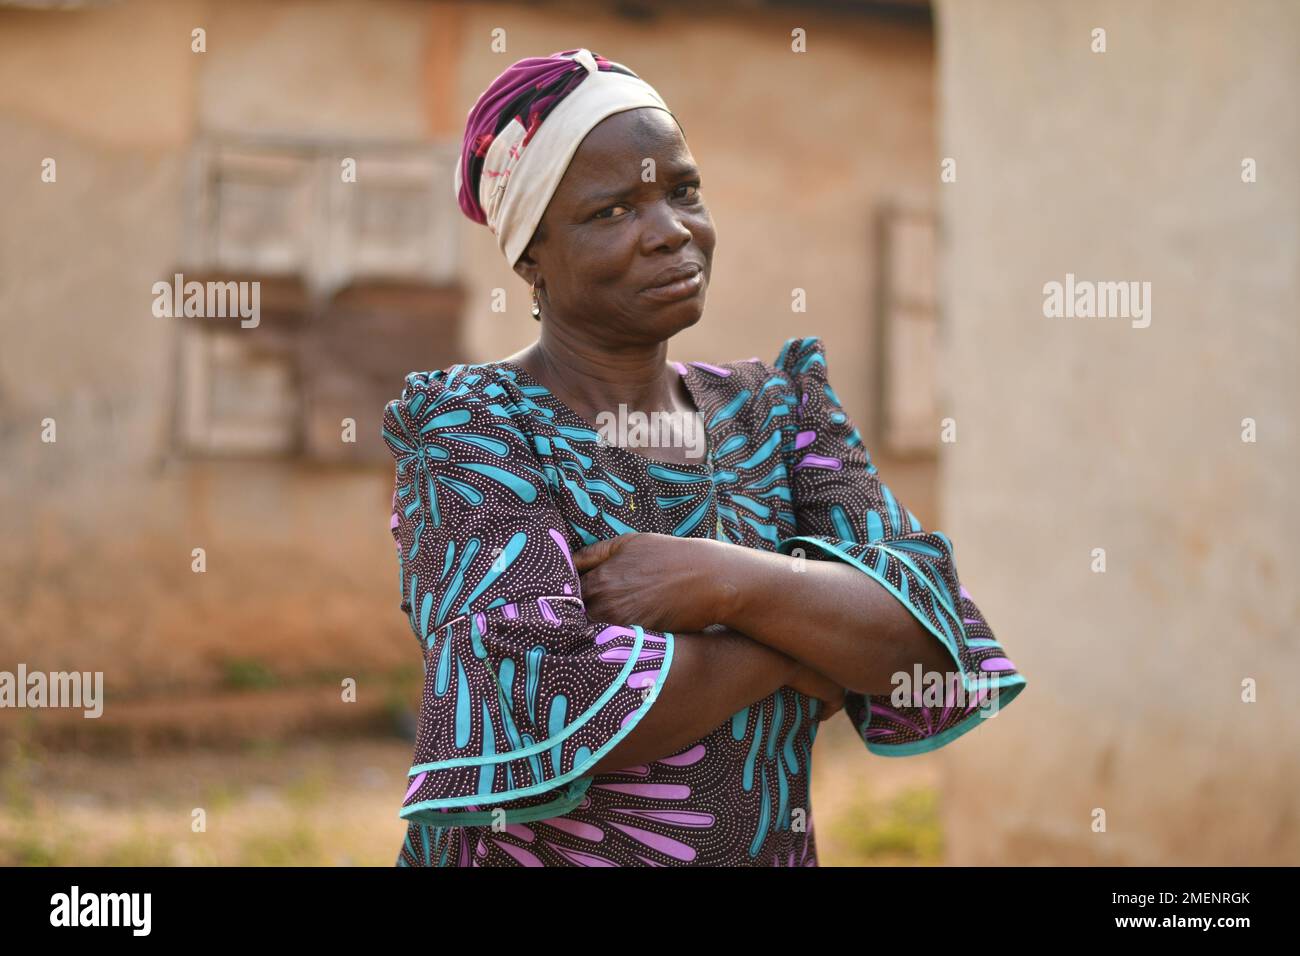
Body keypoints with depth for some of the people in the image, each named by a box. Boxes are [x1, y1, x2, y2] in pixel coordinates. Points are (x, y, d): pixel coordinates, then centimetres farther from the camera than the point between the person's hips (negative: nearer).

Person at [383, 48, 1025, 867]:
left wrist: (726, 580, -24)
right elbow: (543, 695, -26)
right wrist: (808, 647, -15)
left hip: (774, 845, 4)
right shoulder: (466, 425, -13)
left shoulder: (779, 407, 1)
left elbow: (928, 637, -9)